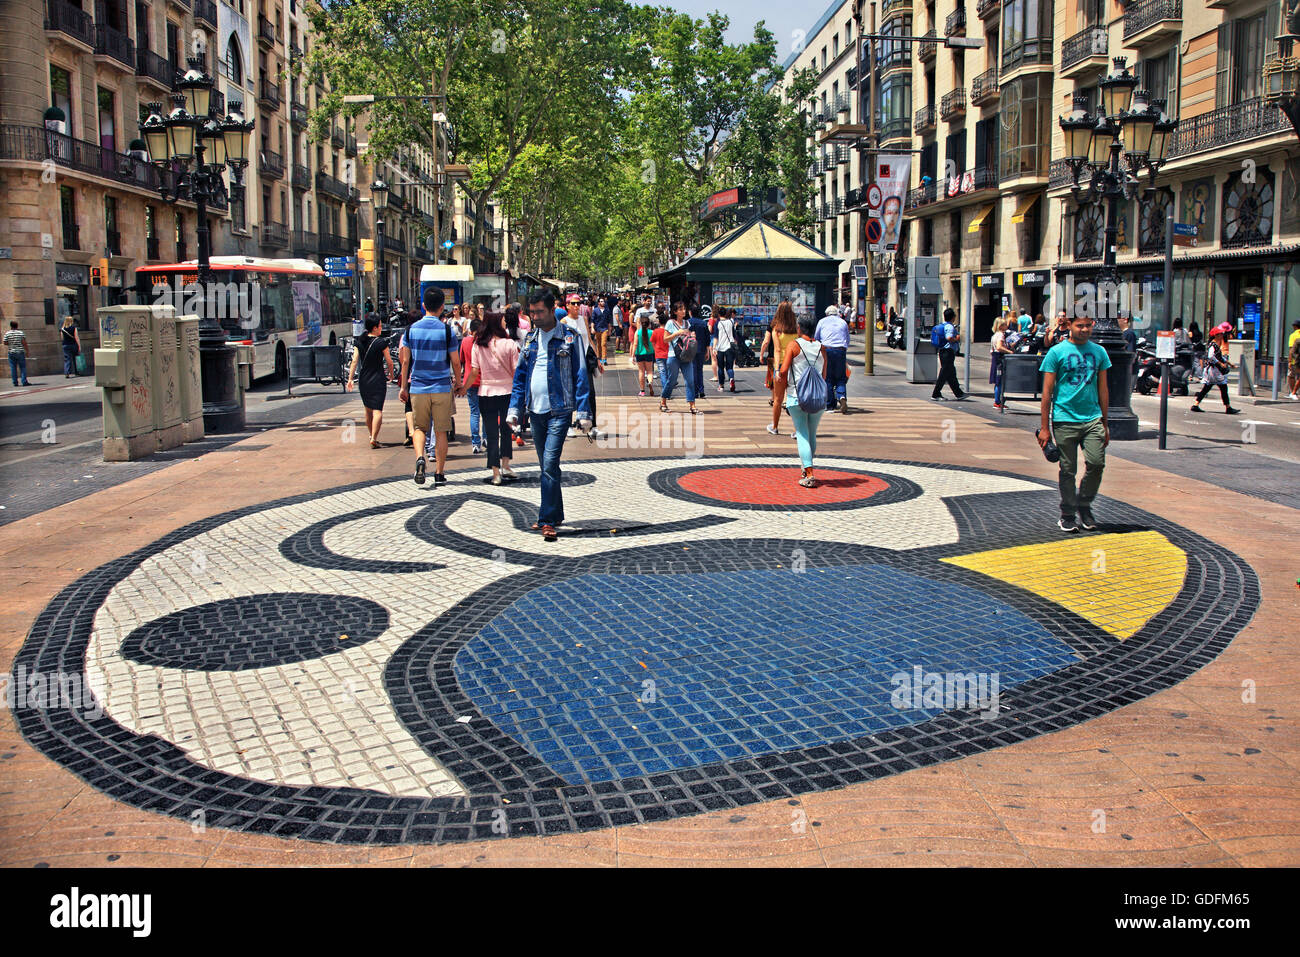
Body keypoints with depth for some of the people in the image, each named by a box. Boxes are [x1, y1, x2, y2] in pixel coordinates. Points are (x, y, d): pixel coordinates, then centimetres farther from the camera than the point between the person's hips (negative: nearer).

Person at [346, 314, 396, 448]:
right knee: (377, 411, -6)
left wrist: (350, 378, -2)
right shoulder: (381, 342, -10)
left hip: (363, 380, 5)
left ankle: (372, 436, 30)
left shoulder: (359, 342, 2)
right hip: (378, 379, -5)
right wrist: (391, 374, 14)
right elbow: (389, 362, -4)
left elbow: (355, 360, -3)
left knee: (368, 410, 19)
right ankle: (374, 438, -19)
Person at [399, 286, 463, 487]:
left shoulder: (412, 329, 0)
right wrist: (458, 384, 14)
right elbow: (456, 362, -1)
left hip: (417, 387, 1)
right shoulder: (447, 330, -5)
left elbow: (405, 361, 3)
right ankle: (439, 474, 9)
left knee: (419, 427, 14)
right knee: (441, 431, 7)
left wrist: (404, 387, 12)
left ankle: (420, 457, -13)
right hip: (442, 388, -1)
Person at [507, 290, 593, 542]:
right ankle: (555, 514, 25)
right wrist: (514, 409, 7)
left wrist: (583, 412, -10)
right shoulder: (530, 339, 11)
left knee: (550, 465, -14)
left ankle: (548, 521, -12)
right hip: (536, 411, 6)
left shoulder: (569, 337, -3)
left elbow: (580, 376, -5)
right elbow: (520, 376, 15)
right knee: (547, 466, 14)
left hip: (559, 411, -6)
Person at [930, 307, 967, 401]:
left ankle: (958, 394, 20)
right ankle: (936, 394, -3)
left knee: (951, 373, 13)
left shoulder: (944, 325, 14)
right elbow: (949, 338, -29)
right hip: (948, 352, -10)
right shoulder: (950, 327, -15)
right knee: (944, 373, -5)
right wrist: (957, 339, -11)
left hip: (943, 351, 10)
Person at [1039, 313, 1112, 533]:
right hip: (1065, 419, -3)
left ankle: (1084, 505, 15)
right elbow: (1047, 391, -1)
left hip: (1093, 418, 3)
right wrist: (1044, 427, -5)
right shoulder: (1057, 352, -1)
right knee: (1068, 470, 2)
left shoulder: (1099, 352, 11)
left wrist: (1105, 423, 14)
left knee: (1097, 463, -8)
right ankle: (1068, 515, 16)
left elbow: (1103, 389, 16)